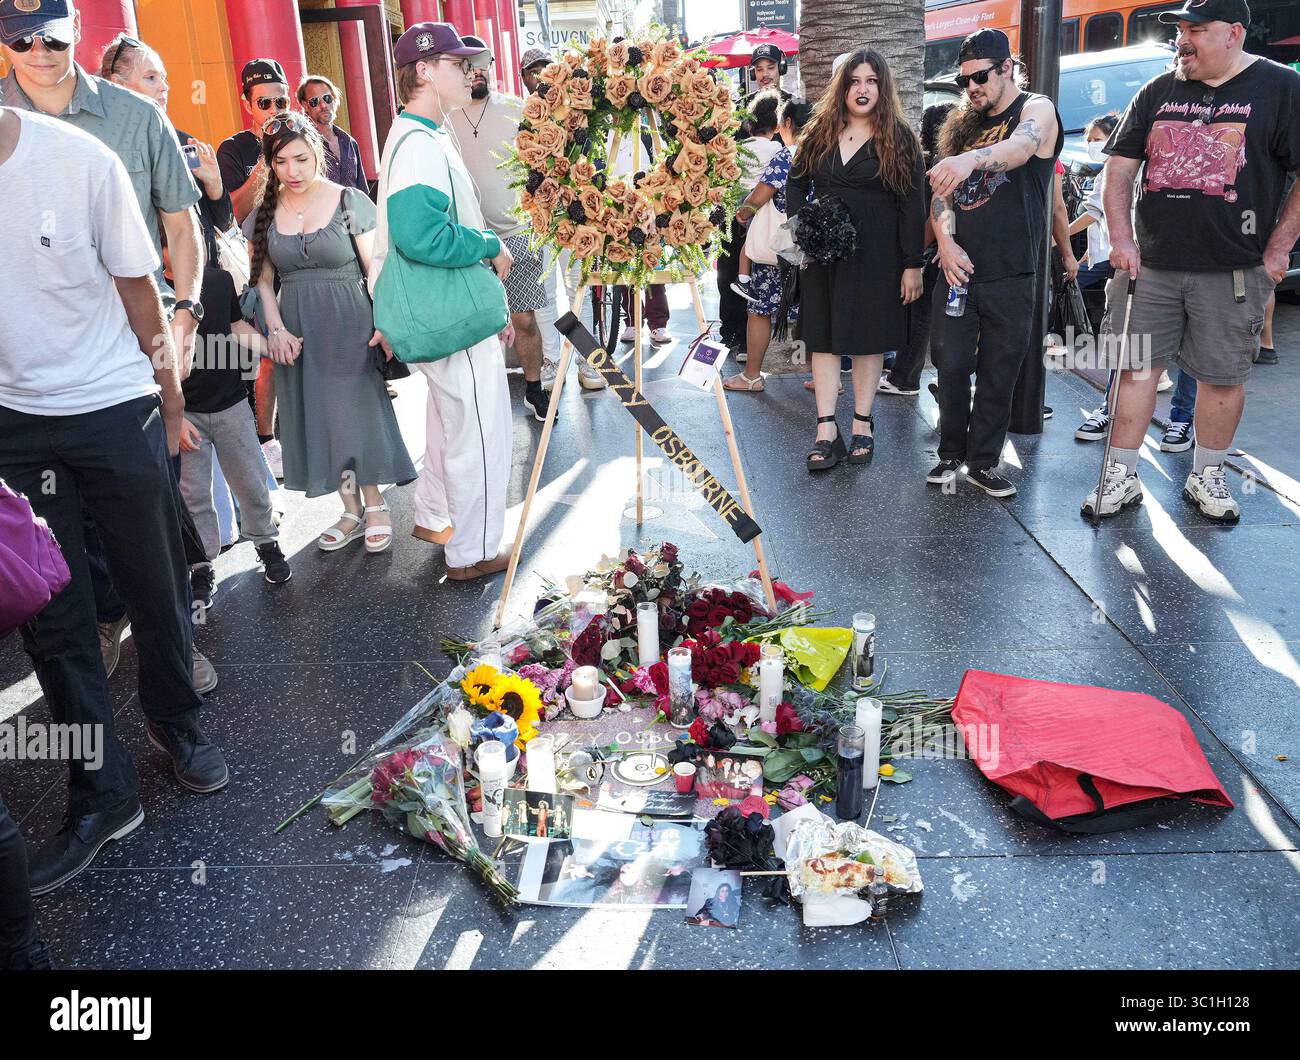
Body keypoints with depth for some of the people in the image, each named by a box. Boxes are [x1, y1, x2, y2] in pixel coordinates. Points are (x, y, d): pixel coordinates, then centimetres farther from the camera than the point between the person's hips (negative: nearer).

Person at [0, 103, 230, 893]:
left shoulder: (79, 158, -12)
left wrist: (171, 406, 2)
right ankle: (104, 794, 21)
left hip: (114, 405, -2)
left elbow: (138, 288, -3)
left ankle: (176, 722, 36)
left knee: (156, 584, 9)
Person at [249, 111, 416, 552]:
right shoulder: (266, 212, 6)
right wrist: (276, 329, -5)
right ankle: (351, 512, 19)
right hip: (296, 332, 4)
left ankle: (374, 505, 17)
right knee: (316, 419, 7)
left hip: (349, 325, -4)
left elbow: (376, 268, -8)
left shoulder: (349, 202, -5)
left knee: (356, 413, -2)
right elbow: (264, 280, 9)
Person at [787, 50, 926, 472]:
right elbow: (796, 183, 17)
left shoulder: (898, 138, -2)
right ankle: (826, 430, 4)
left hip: (876, 255, -3)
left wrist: (913, 264, -9)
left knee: (868, 337, 5)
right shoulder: (819, 134, 8)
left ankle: (862, 425, 15)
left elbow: (913, 205, -4)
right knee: (824, 337, 1)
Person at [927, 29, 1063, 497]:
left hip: (1010, 276, -4)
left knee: (999, 374, 4)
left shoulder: (1036, 110, -2)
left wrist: (970, 159, -48)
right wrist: (946, 242, -9)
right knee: (950, 364, 2)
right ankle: (951, 453, 17)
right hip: (958, 265, 4)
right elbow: (940, 192, 11)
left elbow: (1021, 146, -27)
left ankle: (984, 461, 16)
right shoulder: (963, 125, 15)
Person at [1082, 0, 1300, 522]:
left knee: (1223, 376, 5)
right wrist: (1122, 239, -3)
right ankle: (1122, 477, 10)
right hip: (1152, 264, 3)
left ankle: (1207, 477, 21)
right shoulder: (1157, 92, 9)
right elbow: (1119, 170, 10)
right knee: (1136, 366, 2)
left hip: (1233, 272, -2)